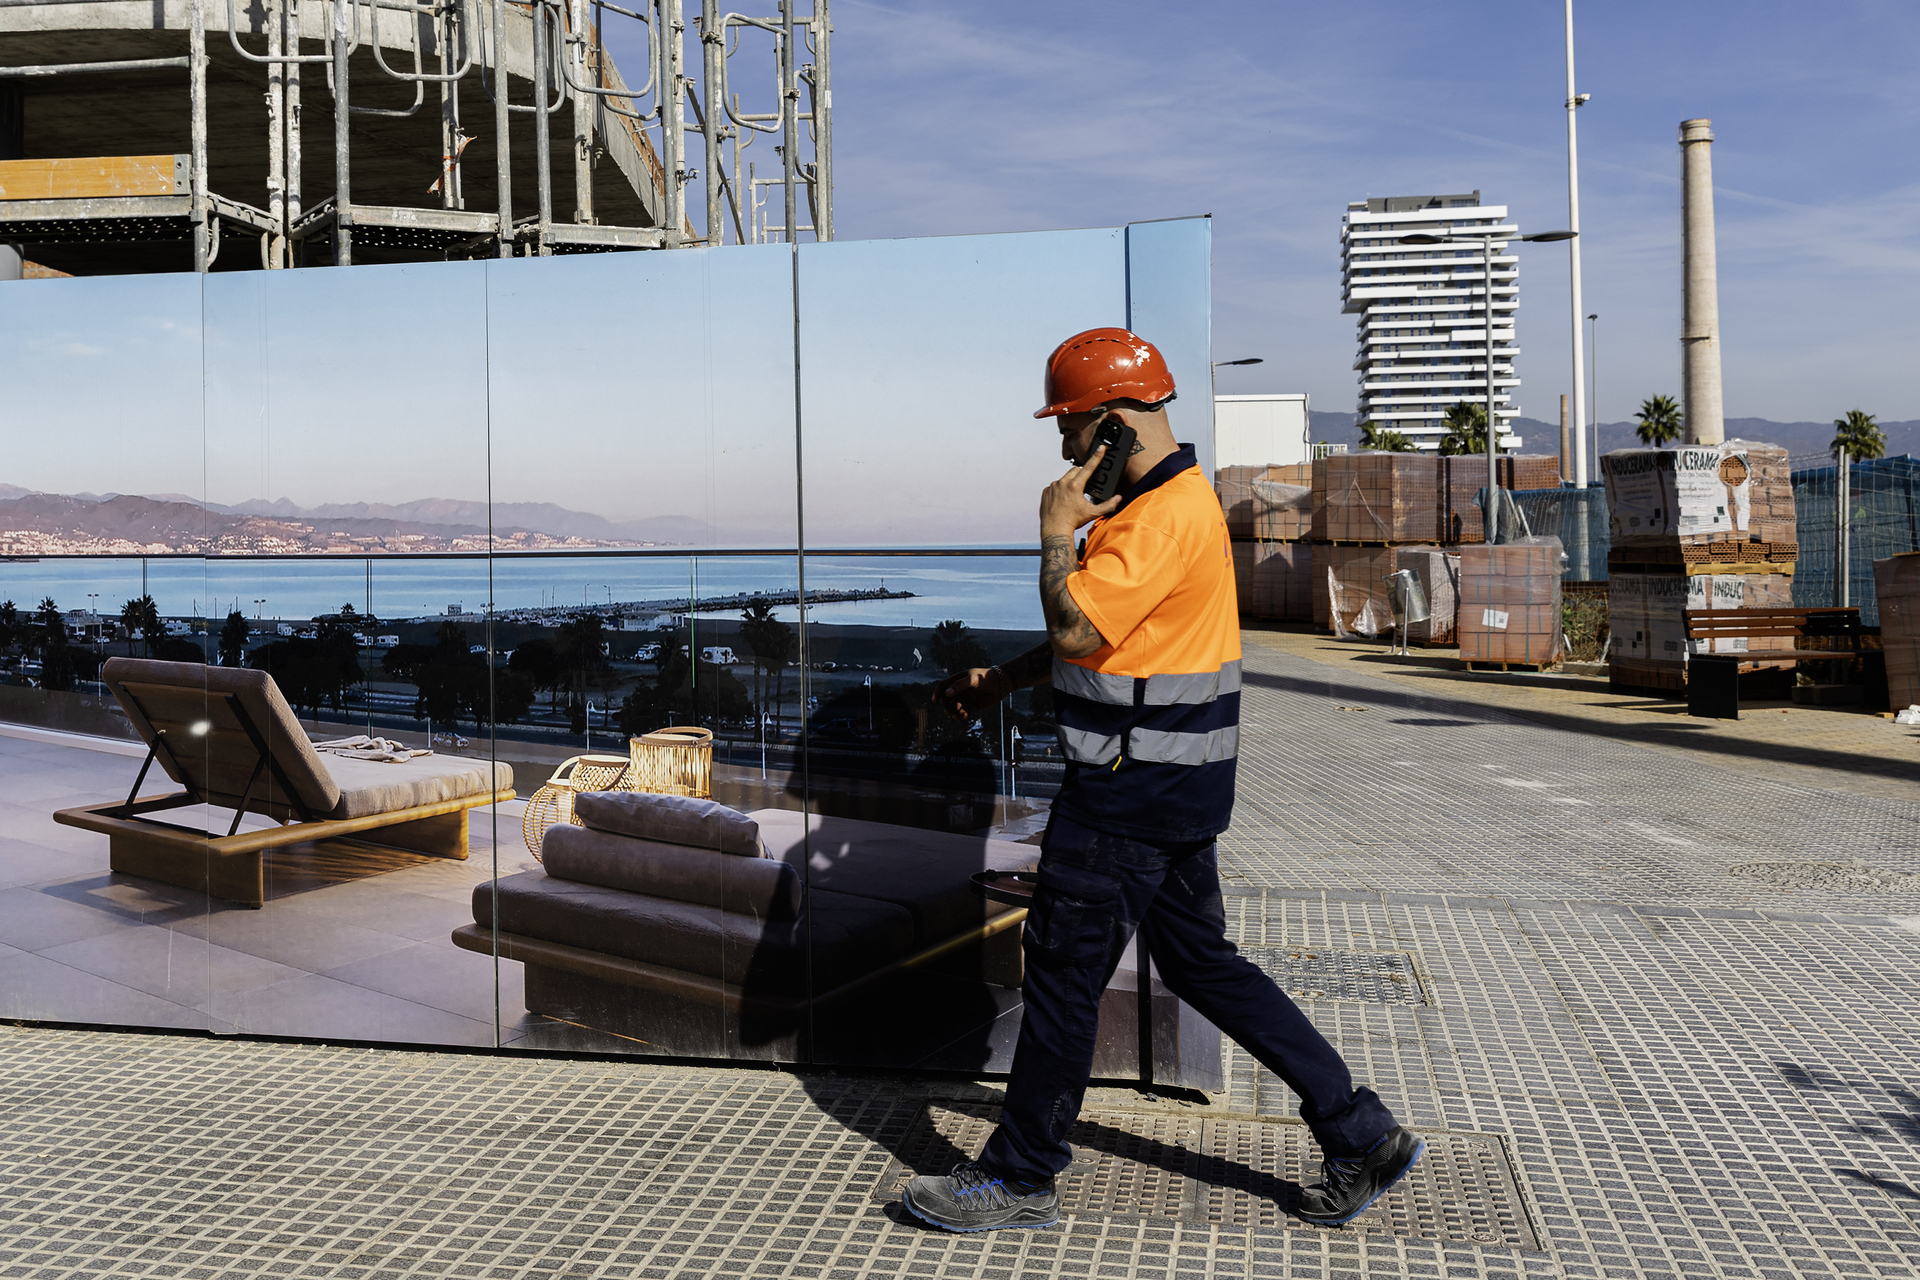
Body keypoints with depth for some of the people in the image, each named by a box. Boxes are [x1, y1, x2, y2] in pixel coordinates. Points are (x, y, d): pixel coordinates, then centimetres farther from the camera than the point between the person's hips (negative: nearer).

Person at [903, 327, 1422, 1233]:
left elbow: (1076, 628, -29)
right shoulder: (1160, 501, 15)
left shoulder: (1163, 517, -19)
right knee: (1200, 961, 17)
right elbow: (1097, 633, 23)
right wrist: (999, 682, 20)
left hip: (1133, 791, -11)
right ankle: (1362, 1137, 23)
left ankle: (1021, 1180, 19)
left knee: (1062, 969, 2)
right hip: (1172, 785, 11)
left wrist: (1056, 530, -13)